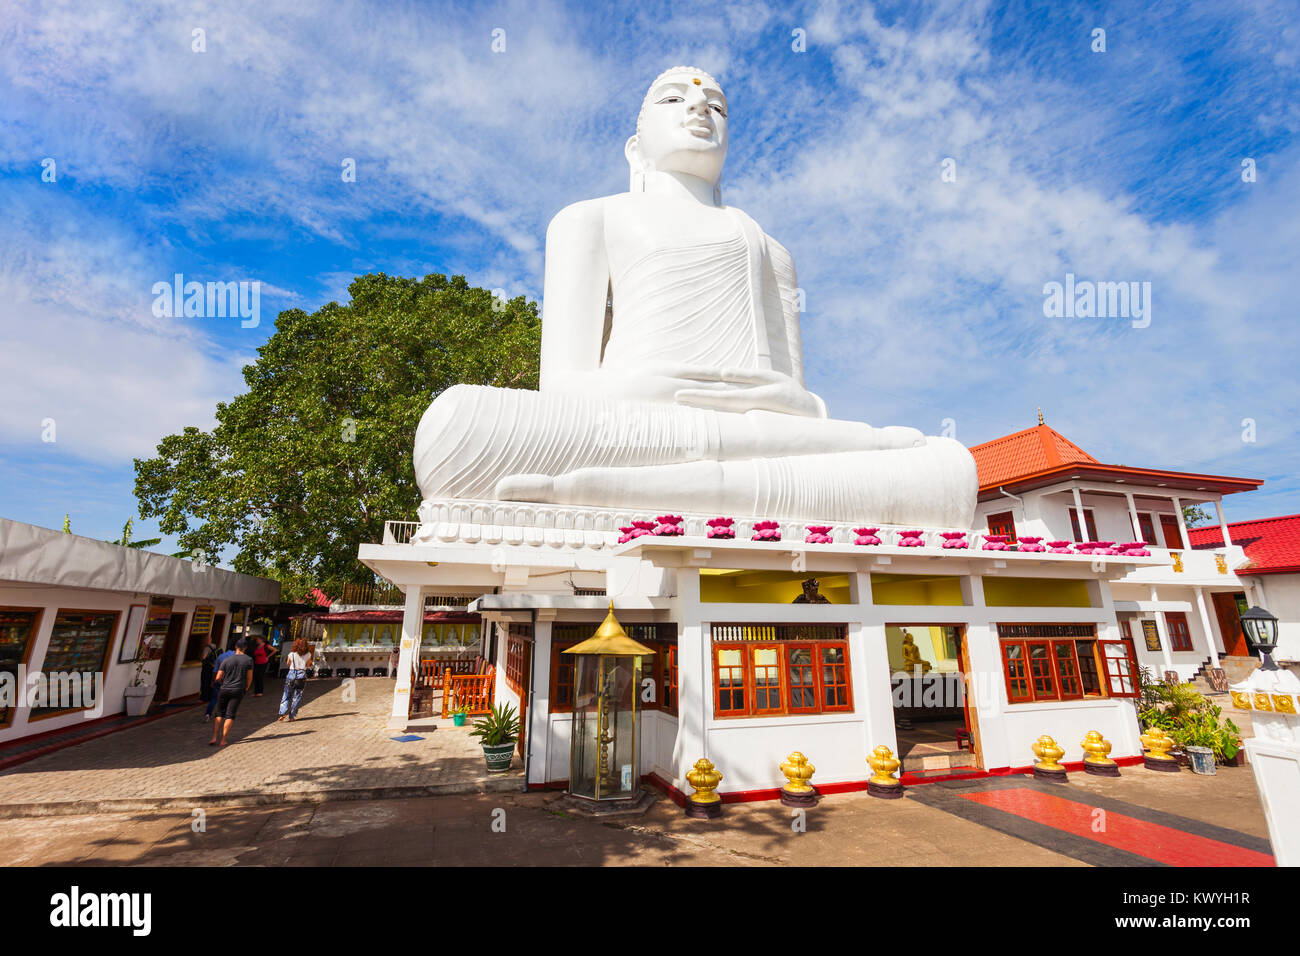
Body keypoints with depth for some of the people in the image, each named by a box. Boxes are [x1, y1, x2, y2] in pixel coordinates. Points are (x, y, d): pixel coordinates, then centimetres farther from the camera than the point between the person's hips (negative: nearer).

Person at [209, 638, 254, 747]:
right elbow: (249, 678, 2)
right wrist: (246, 689, 19)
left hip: (224, 689, 1)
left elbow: (218, 678, -1)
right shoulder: (249, 660, -2)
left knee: (219, 714, 12)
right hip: (238, 690, -1)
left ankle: (214, 738, 4)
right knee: (230, 716, 3)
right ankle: (223, 740, 1)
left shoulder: (226, 660, -1)